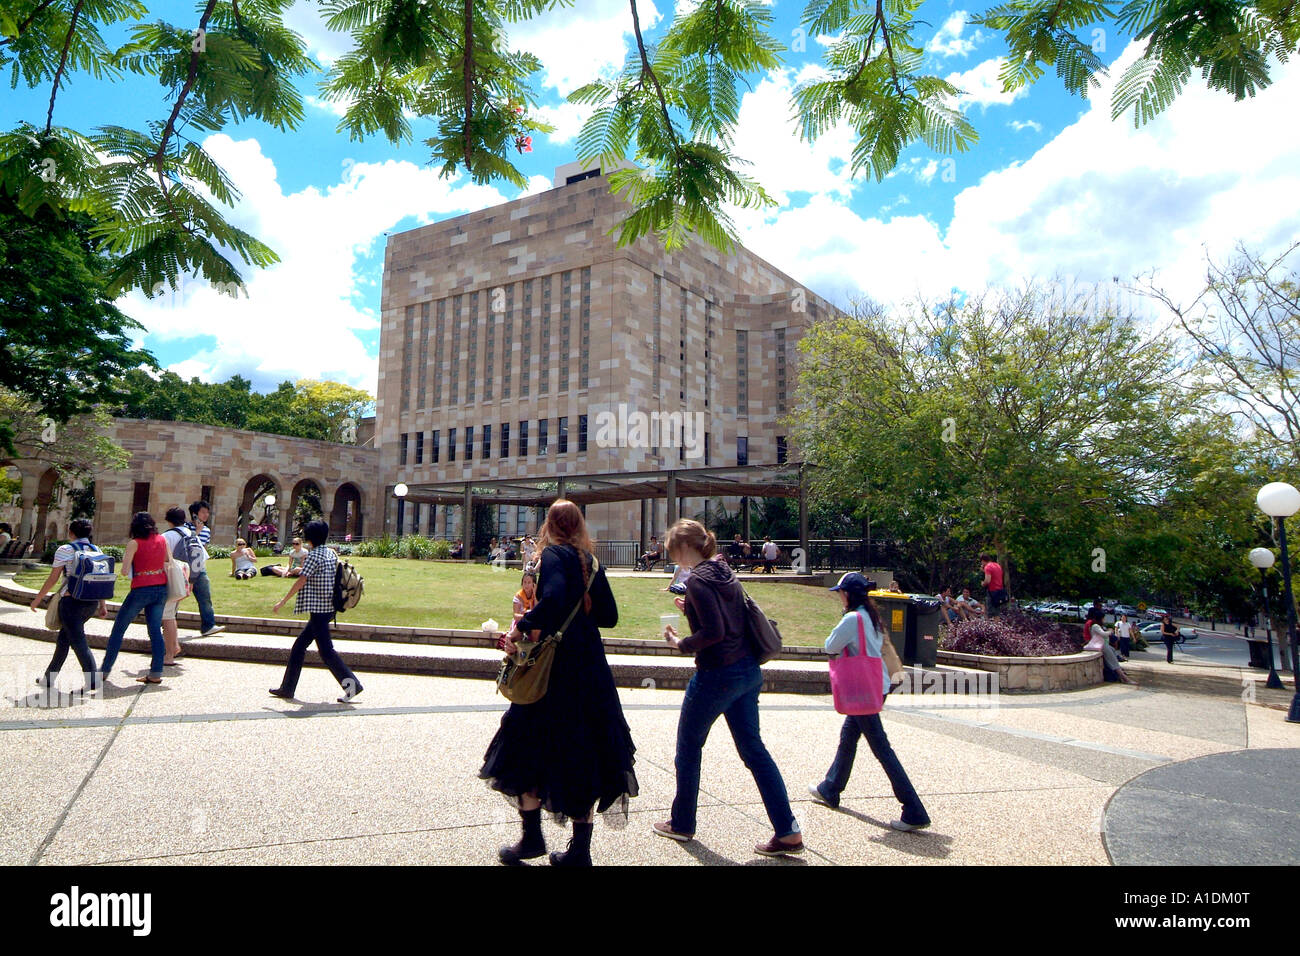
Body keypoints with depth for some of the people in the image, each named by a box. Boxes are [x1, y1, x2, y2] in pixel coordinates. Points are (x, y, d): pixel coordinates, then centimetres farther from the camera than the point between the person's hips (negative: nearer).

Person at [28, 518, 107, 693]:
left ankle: (93, 683, -13)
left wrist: (38, 598, 9)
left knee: (78, 641, -5)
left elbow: (53, 578, -4)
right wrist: (103, 605, 15)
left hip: (72, 600, -6)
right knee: (64, 637, 21)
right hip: (92, 601, 6)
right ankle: (50, 677, 31)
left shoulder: (65, 550, -6)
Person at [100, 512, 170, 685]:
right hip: (161, 588, 4)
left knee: (118, 629, 11)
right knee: (155, 630, 8)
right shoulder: (162, 540, 4)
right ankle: (156, 673, 5)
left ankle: (105, 670, 18)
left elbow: (124, 571, -12)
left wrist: (125, 557, 6)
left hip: (141, 590, -4)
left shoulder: (134, 543, -8)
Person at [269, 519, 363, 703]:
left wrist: (283, 601, -10)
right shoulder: (331, 553, 11)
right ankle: (287, 688, 21)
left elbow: (301, 581, -16)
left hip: (318, 608, -9)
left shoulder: (314, 555, -13)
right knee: (299, 646, 15)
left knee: (325, 650, -5)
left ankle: (352, 684, -6)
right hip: (328, 608, 9)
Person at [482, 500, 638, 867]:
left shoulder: (554, 554, -9)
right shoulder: (591, 561, 9)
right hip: (591, 667, 6)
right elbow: (609, 616, 10)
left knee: (529, 746, 11)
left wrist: (521, 627, -21)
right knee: (585, 752, 11)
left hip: (555, 666, -6)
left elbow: (554, 597, -29)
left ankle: (532, 837, 19)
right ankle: (580, 850, 18)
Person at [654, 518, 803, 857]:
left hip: (716, 674, -8)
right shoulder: (726, 573, 10)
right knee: (752, 746, 11)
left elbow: (714, 632, -23)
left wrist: (681, 644, -9)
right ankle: (789, 832, 9)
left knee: (688, 746, 12)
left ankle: (682, 824, 26)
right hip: (748, 671, 8)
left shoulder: (697, 580, -16)